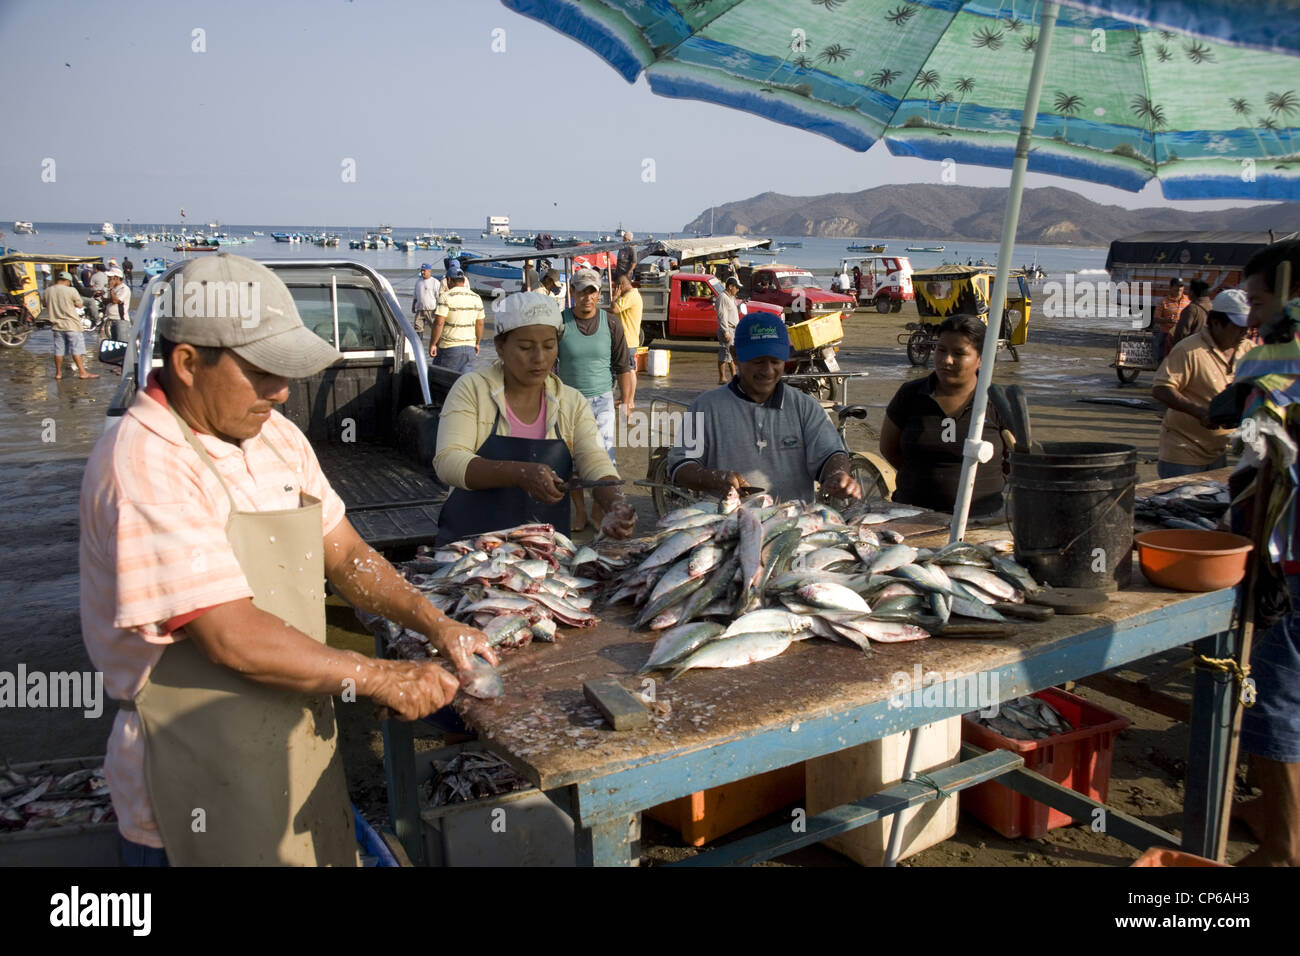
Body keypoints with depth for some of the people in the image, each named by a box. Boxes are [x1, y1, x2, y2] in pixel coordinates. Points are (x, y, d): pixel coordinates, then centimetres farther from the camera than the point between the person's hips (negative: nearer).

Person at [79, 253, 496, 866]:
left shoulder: (274, 434, 4)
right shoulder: (142, 467, -22)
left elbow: (346, 555, 10)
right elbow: (234, 639, -26)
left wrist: (436, 625, -4)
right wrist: (382, 679, -18)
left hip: (304, 744, 8)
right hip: (203, 788, -7)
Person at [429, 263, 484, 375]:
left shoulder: (446, 296, -10)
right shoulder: (476, 298, 8)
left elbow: (439, 323, -16)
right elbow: (480, 324, 13)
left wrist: (432, 344, -10)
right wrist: (477, 343, 24)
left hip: (449, 346, -5)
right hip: (470, 347, 5)